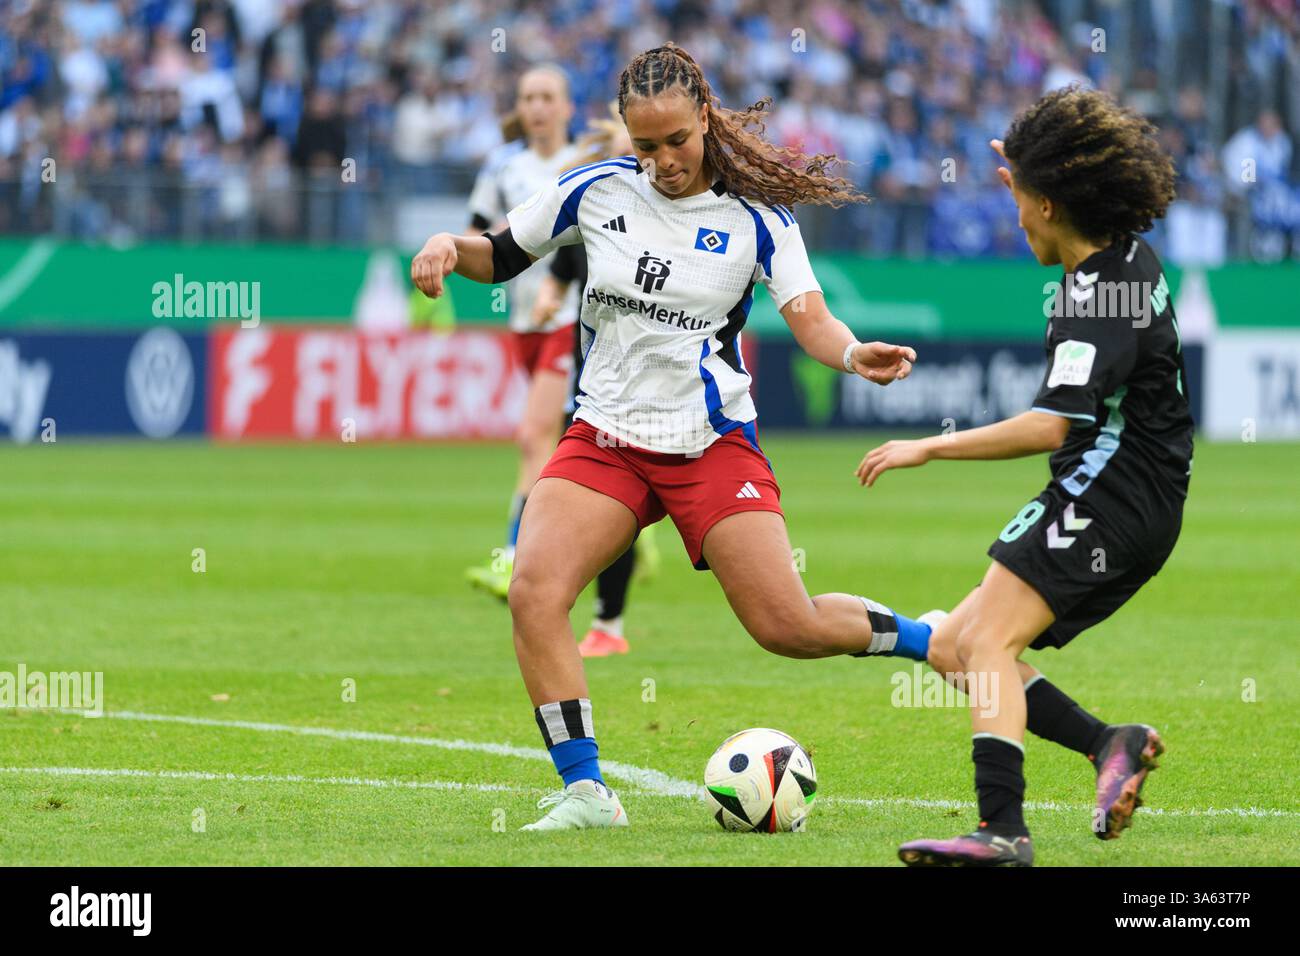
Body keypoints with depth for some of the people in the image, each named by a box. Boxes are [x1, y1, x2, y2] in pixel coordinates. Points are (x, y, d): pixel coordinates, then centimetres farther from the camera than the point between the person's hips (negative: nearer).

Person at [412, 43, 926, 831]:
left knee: (788, 627, -7)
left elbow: (811, 320, -15)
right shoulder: (597, 191, 0)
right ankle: (586, 793, -15)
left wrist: (855, 355, -38)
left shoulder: (756, 216, -6)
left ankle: (931, 642, 23)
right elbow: (500, 258, 11)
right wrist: (450, 247, -12)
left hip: (711, 444, -2)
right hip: (606, 437, 2)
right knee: (534, 591, -21)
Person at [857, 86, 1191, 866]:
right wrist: (1027, 172, 43)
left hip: (1108, 499, -10)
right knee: (952, 648, 9)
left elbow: (1052, 425, -26)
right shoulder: (1130, 257, 12)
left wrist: (931, 448, -21)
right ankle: (1112, 744, -3)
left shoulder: (1098, 294, -17)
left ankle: (1002, 829, -34)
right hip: (1141, 509, 10)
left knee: (988, 638, -22)